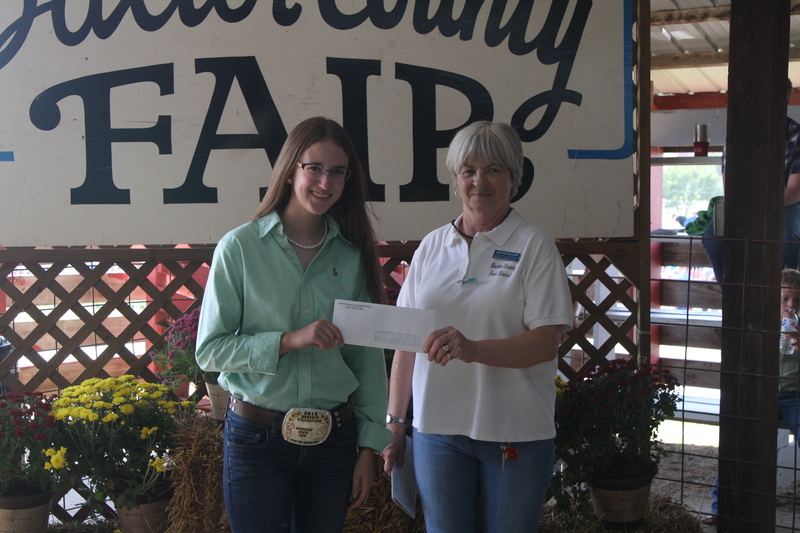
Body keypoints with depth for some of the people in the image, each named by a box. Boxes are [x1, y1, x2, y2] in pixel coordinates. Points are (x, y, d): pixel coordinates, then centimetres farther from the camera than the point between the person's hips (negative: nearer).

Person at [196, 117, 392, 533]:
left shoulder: (353, 256, 2)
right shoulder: (240, 247, -6)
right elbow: (210, 350, -9)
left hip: (334, 438, 3)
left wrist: (369, 447, 2)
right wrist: (290, 340, -21)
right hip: (256, 436, -3)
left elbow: (368, 357, 4)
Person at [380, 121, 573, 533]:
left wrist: (474, 349, -26)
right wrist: (394, 421, 10)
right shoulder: (432, 246, 10)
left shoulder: (533, 244, -2)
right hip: (437, 430, 3)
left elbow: (547, 342, -11)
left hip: (516, 434, -3)